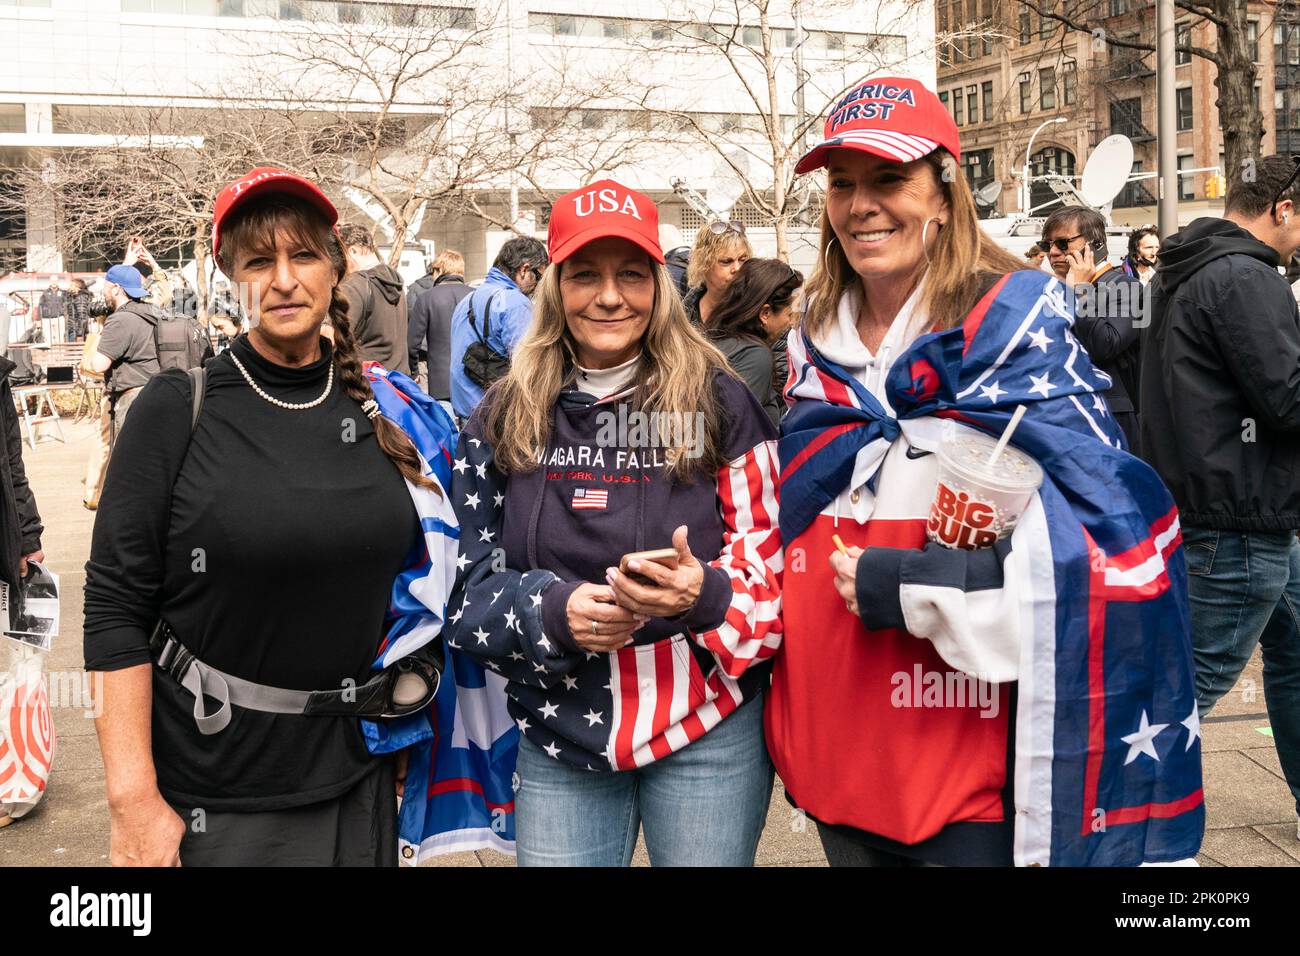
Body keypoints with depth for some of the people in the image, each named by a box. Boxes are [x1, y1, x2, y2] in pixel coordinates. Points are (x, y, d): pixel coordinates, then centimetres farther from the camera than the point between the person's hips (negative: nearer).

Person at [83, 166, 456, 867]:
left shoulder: (390, 412, 1)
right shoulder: (177, 410, -8)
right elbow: (116, 610, -11)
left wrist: (404, 731, 9)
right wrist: (135, 799, -15)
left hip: (355, 784, 3)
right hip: (205, 794, -3)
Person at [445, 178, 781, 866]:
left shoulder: (718, 404, -3)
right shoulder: (504, 419, 2)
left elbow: (768, 564, -2)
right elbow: (472, 585, 3)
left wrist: (705, 595, -24)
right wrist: (552, 612, -18)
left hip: (707, 737, -1)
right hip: (559, 743, 2)